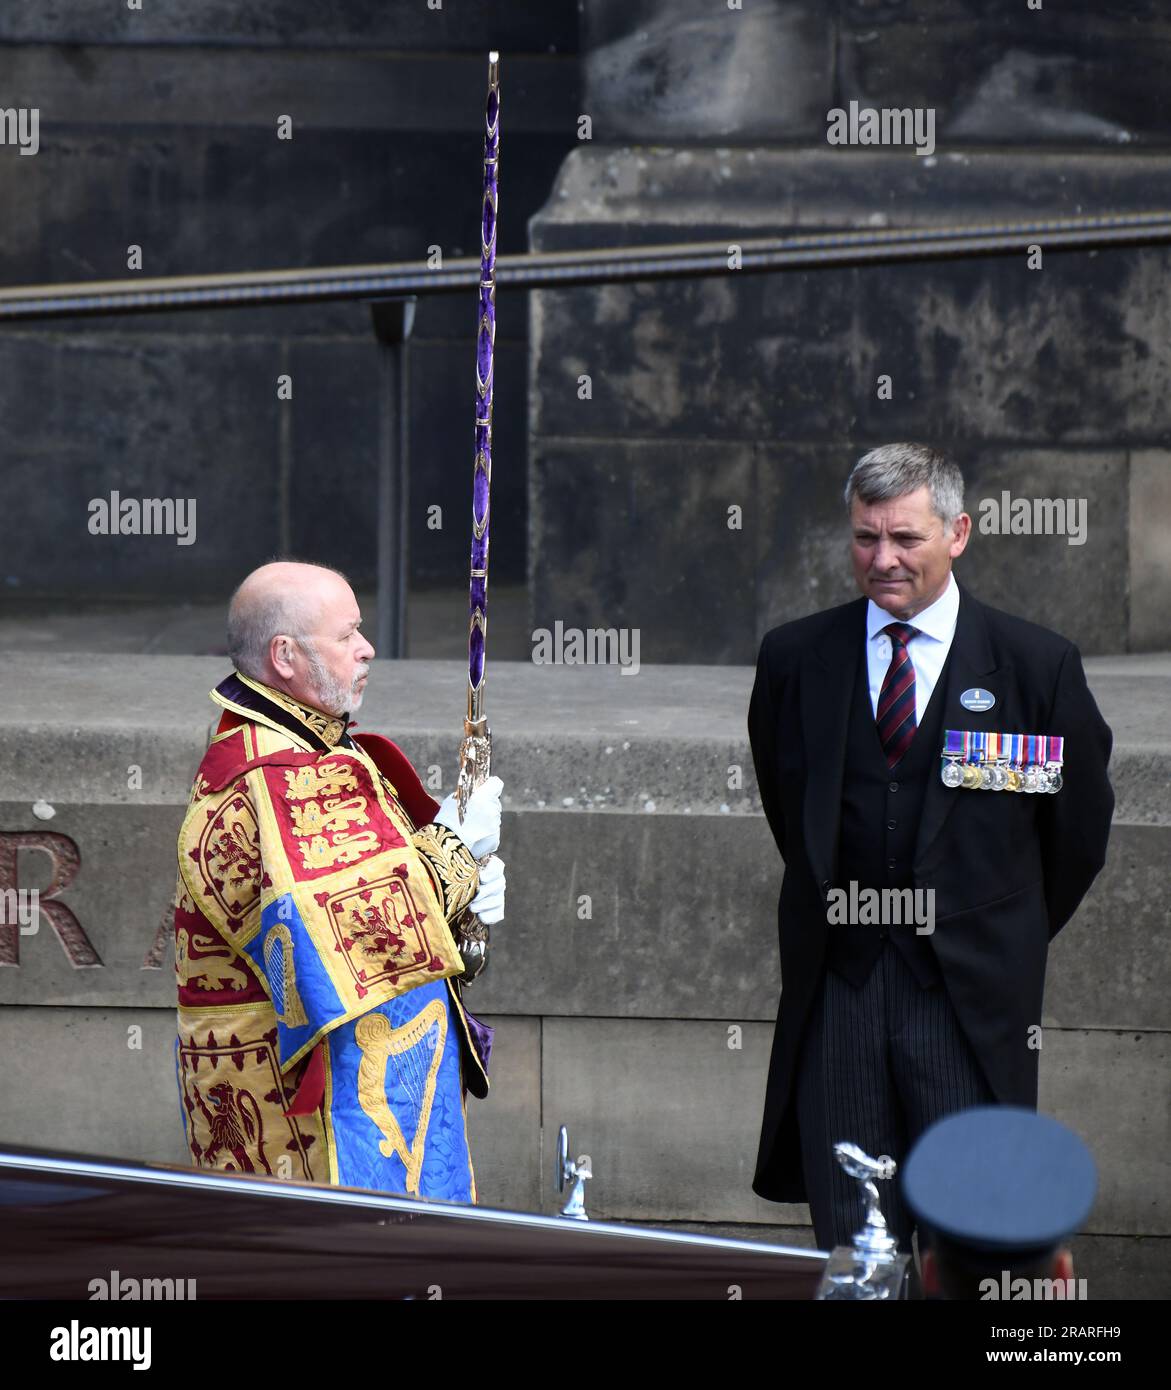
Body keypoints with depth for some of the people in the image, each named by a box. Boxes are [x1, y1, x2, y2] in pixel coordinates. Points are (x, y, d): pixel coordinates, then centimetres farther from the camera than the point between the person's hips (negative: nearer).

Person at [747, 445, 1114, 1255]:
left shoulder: (1036, 664, -2)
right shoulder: (794, 658, 5)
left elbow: (1080, 828, 9)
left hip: (972, 997, -2)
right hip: (837, 985, 2)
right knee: (850, 1242, 2)